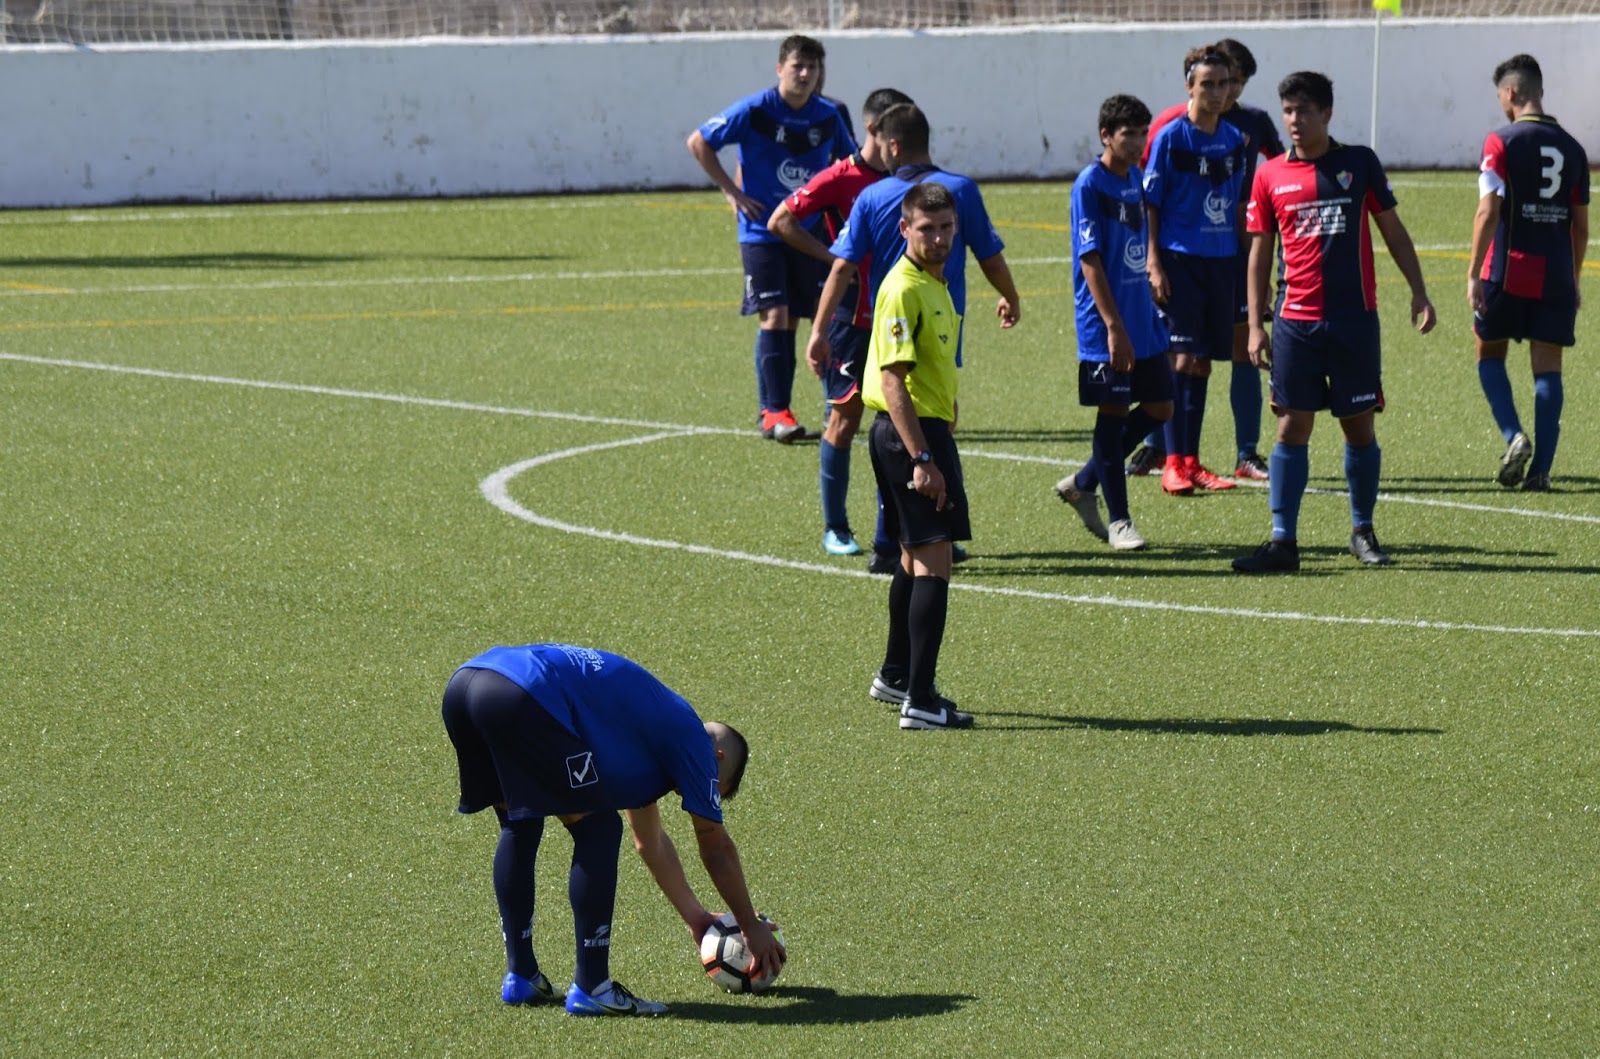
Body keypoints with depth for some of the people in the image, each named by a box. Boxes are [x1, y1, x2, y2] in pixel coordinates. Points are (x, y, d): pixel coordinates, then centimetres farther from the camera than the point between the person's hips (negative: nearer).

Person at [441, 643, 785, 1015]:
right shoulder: (691, 738, 13)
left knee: (520, 826, 26)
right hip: (521, 697, -9)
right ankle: (590, 988, 3)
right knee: (598, 830, 3)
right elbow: (716, 849, 19)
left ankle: (520, 977, 26)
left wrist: (696, 917, 55)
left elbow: (650, 842, 48)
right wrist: (753, 928, 31)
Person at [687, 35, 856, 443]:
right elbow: (698, 142, -4)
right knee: (774, 317, -11)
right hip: (762, 231, -4)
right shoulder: (755, 111, -9)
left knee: (792, 318, 7)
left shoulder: (828, 116, 3)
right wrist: (732, 192, -7)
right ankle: (774, 412, -10)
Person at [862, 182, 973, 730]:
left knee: (916, 556, 20)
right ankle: (919, 699, -16)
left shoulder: (936, 283, 13)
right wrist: (921, 459, -27)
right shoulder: (904, 289, -17)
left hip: (927, 431, 10)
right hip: (910, 433, -10)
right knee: (932, 559, -13)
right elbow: (892, 380, -23)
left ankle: (896, 674, 35)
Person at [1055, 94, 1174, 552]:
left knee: (1159, 407, 9)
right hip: (1105, 327, -8)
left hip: (1144, 323, 8)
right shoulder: (1090, 185, -13)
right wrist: (1114, 327, -21)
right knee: (1113, 413, -1)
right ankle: (1118, 519, 9)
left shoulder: (1136, 179, 11)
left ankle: (1082, 484, 23)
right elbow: (1090, 261, -17)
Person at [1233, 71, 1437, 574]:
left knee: (1359, 427, 5)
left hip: (1355, 318, -1)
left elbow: (1392, 230, 9)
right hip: (1296, 320, 1)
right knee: (1292, 427, -3)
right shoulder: (1269, 176, 5)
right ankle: (1283, 541, -3)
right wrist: (1255, 325, 4)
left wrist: (1418, 292, 2)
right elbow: (1260, 251, 9)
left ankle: (1362, 532, 20)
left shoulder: (1360, 162, 3)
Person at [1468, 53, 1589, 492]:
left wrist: (1474, 274, -13)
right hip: (1556, 275, 4)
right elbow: (1581, 227, 12)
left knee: (1490, 356, 14)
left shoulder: (1502, 143, -8)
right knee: (1548, 369, 4)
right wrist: (1573, 281, 23)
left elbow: (1488, 213, -15)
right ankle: (1541, 469, -1)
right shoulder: (1572, 149, 8)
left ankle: (1514, 436, -7)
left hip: (1508, 272, -4)